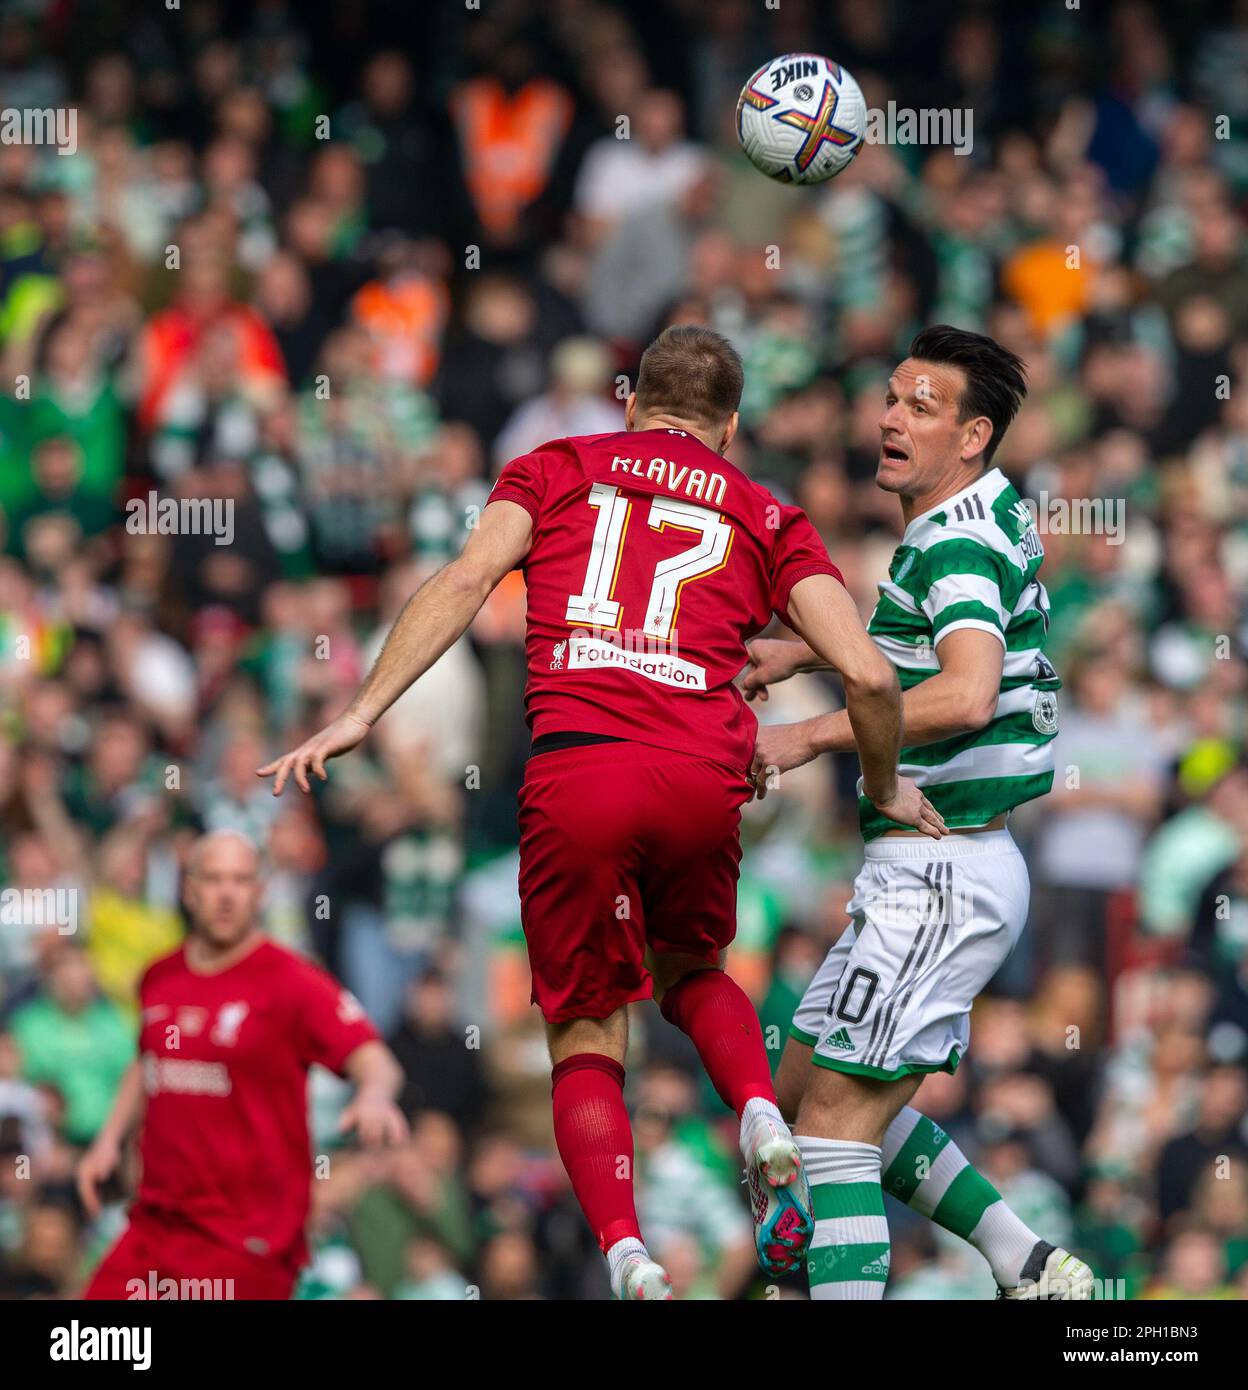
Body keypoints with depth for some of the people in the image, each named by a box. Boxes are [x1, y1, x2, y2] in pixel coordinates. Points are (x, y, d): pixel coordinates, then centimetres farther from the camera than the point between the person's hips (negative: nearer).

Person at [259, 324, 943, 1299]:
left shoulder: (558, 469, 19)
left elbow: (468, 578, 1)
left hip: (574, 773, -1)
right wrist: (885, 788, 26)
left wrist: (360, 716, -2)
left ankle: (626, 1255, -15)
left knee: (588, 1042, 9)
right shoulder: (765, 518, 20)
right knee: (692, 971, 31)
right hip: (702, 779, 1)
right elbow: (867, 674, 9)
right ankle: (761, 1117, 2)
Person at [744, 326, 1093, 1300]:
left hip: (942, 879, -10)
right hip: (923, 872, 10)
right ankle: (1031, 1270, 20)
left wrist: (815, 735, -27)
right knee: (803, 1085, 19)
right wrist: (800, 654, 29)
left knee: (832, 1127, -12)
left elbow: (968, 695, -34)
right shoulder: (992, 514, 13)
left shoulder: (960, 545, -17)